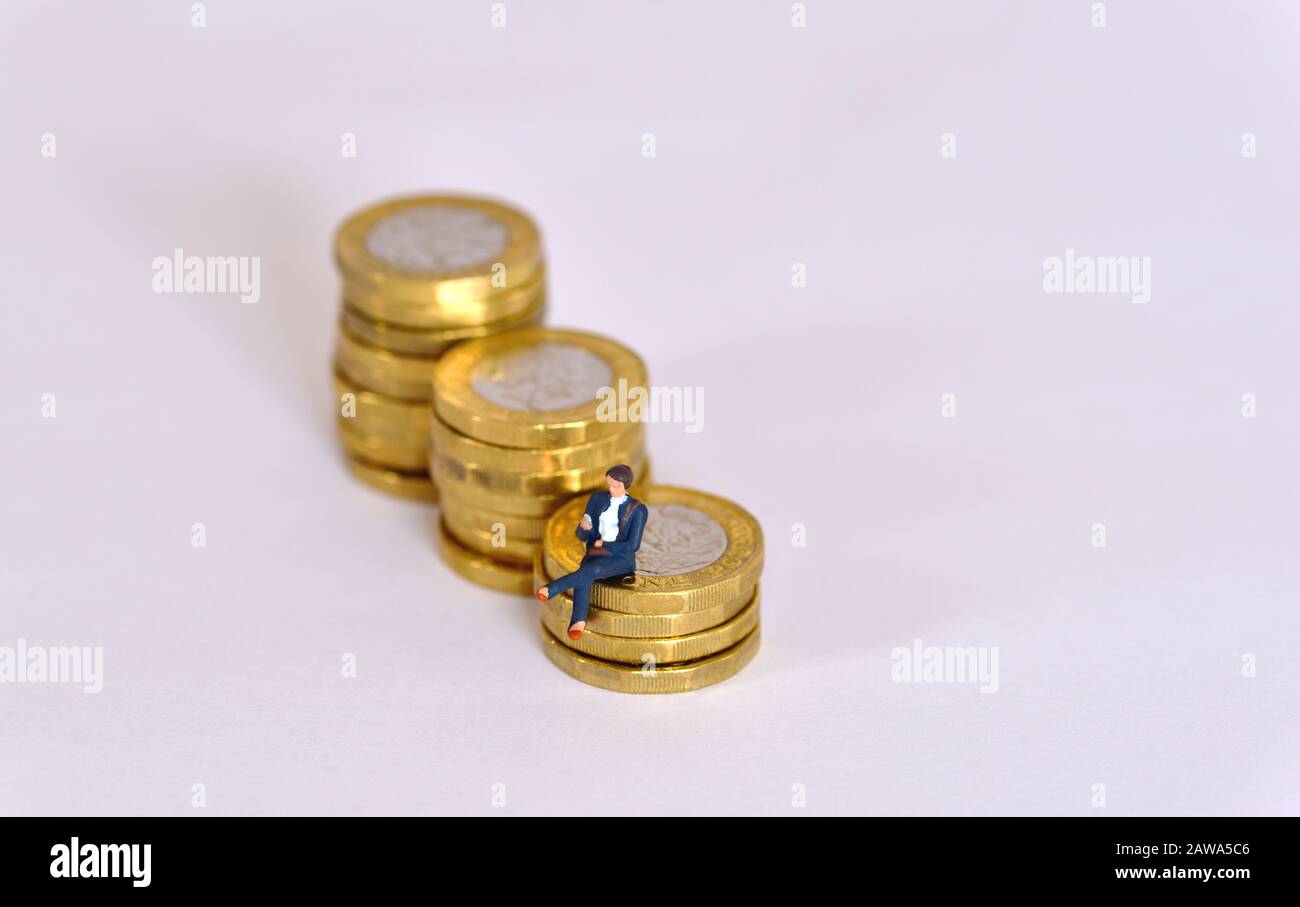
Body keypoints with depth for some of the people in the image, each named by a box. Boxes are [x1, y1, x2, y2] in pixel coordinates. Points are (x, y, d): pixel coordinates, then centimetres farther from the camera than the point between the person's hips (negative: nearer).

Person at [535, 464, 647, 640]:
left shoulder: (637, 510, -1)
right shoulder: (597, 499, 10)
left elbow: (632, 545, -7)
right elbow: (582, 535, 10)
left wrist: (604, 544, -5)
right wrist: (584, 528, -13)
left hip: (621, 559, -3)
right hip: (595, 555, 3)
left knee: (592, 570, -38)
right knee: (584, 577, -35)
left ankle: (551, 589, -34)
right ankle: (578, 622, -50)